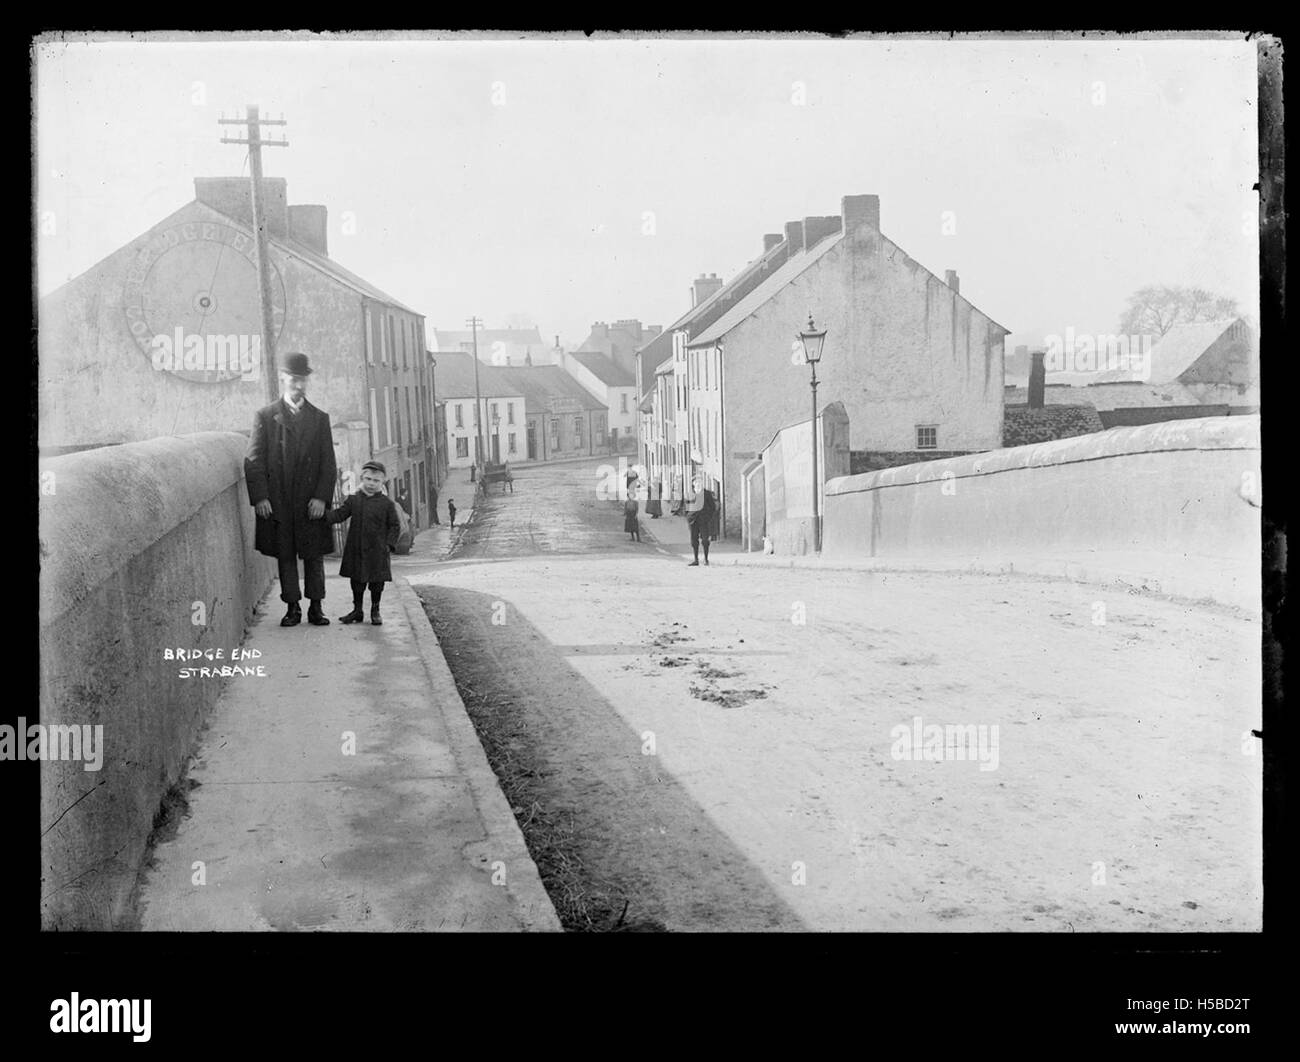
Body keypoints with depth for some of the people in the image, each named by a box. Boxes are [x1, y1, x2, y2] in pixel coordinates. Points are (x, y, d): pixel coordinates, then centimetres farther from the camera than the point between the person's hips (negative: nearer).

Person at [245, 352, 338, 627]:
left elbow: (328, 463, 5)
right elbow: (254, 461, 0)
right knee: (285, 557, 5)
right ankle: (293, 608, 13)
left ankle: (315, 608, 13)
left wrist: (321, 496, -7)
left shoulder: (320, 418, 8)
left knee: (314, 557, 5)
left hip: (311, 502, 1)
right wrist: (259, 497, -10)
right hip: (277, 503, -1)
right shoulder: (265, 417, 4)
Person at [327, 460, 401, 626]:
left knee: (377, 581, 5)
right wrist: (323, 514, -19)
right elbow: (339, 514, -2)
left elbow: (395, 526, 1)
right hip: (356, 549, 2)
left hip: (377, 552, -2)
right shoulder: (353, 500, 4)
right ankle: (357, 610, 23)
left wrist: (389, 544, -8)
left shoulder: (387, 503, -2)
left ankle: (375, 611, 19)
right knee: (357, 581, 10)